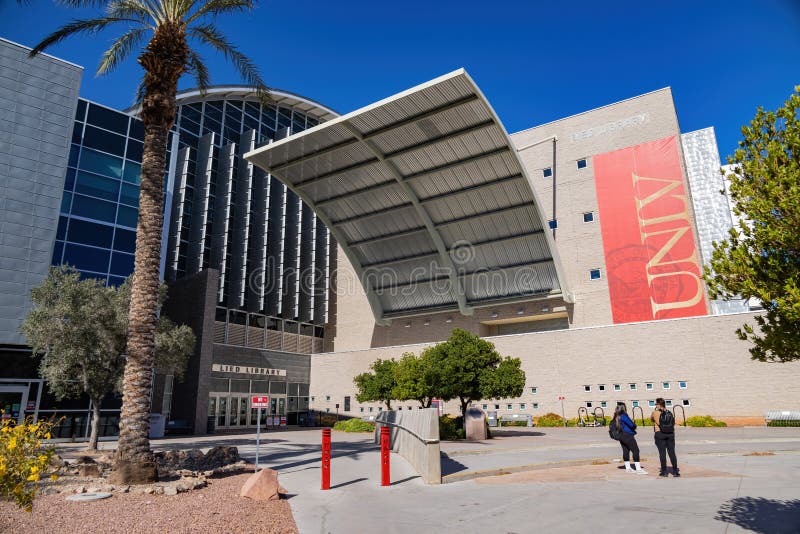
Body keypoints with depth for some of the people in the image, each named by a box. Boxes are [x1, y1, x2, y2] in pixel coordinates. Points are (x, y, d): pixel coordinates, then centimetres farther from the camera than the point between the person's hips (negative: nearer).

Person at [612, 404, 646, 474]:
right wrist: (634, 426, 8)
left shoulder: (616, 417, 8)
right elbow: (631, 425, -18)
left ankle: (628, 468, 22)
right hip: (627, 435, -9)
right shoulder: (623, 416, -17)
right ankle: (638, 469, -6)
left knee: (625, 451, 14)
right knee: (635, 450, -4)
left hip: (621, 436, 9)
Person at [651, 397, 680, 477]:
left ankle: (664, 471, 4)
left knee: (662, 453, 1)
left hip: (659, 434, -4)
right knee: (672, 452, 8)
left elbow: (651, 419, 15)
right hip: (670, 434, 4)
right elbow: (673, 424, 12)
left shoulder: (655, 413, -5)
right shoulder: (670, 413, 7)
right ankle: (675, 471, 9)